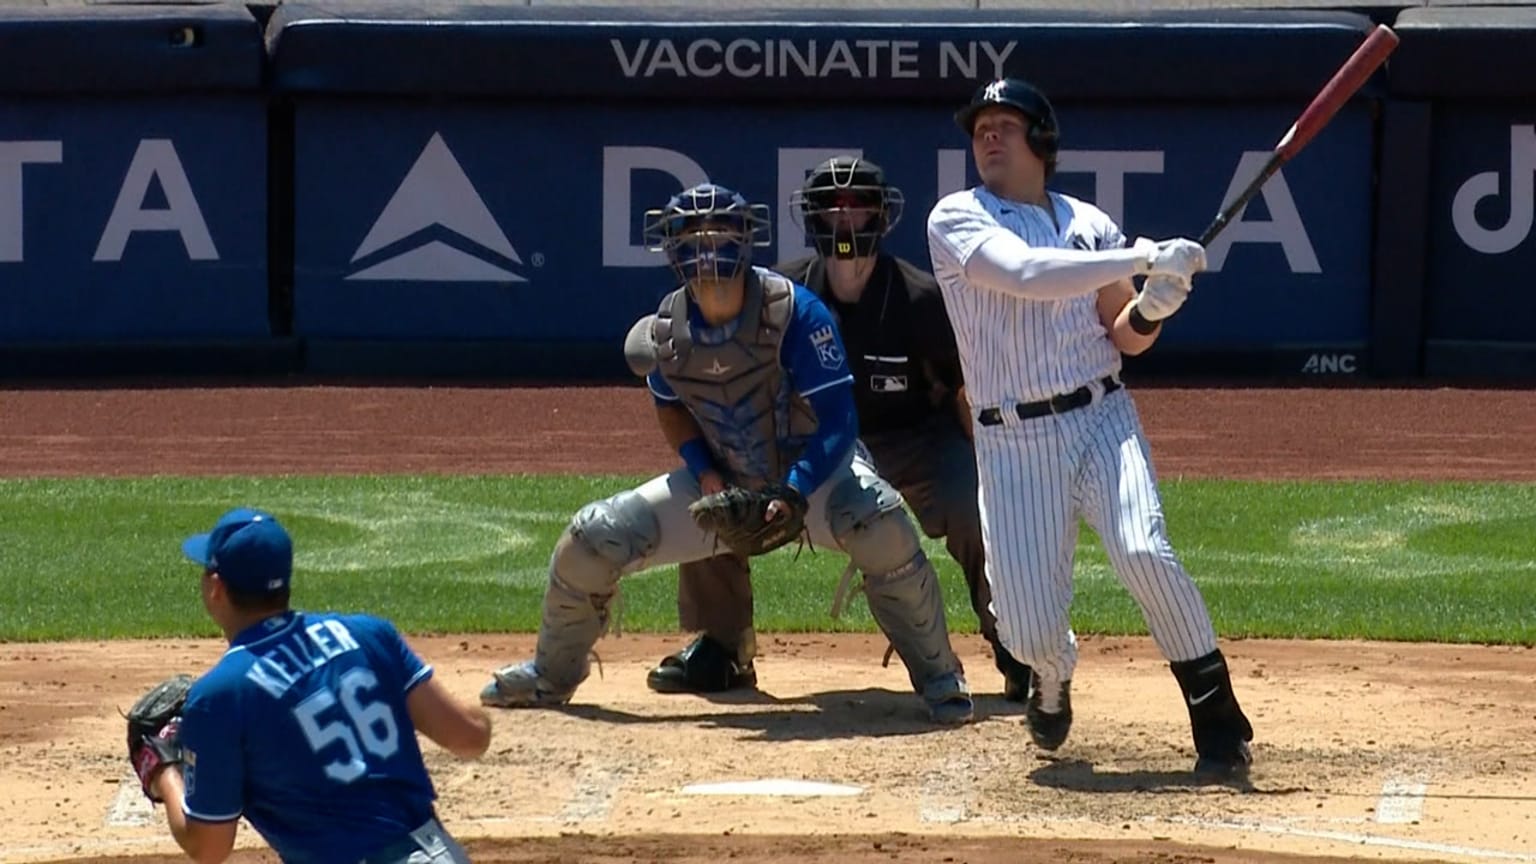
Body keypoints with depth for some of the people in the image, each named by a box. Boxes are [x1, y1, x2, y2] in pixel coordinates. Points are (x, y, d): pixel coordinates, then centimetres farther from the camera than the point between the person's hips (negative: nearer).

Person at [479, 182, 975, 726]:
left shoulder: (794, 312, -25)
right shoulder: (668, 327, -10)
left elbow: (837, 423, -24)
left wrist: (794, 496, -35)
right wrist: (702, 471, -6)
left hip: (812, 472, -4)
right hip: (722, 483, 4)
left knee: (877, 521, -37)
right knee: (590, 540, -5)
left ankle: (939, 679, -20)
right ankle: (551, 674, 23)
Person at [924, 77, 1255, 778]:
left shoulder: (1089, 225, 10)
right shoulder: (956, 220, -1)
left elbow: (1125, 338, 14)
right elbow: (1026, 273, -21)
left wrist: (1154, 305, -10)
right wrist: (1144, 257, -26)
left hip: (1101, 420, 1)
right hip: (1012, 443, -1)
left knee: (1143, 551, -26)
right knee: (1029, 632, -7)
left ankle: (1219, 723, -15)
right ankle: (1053, 680, 34)